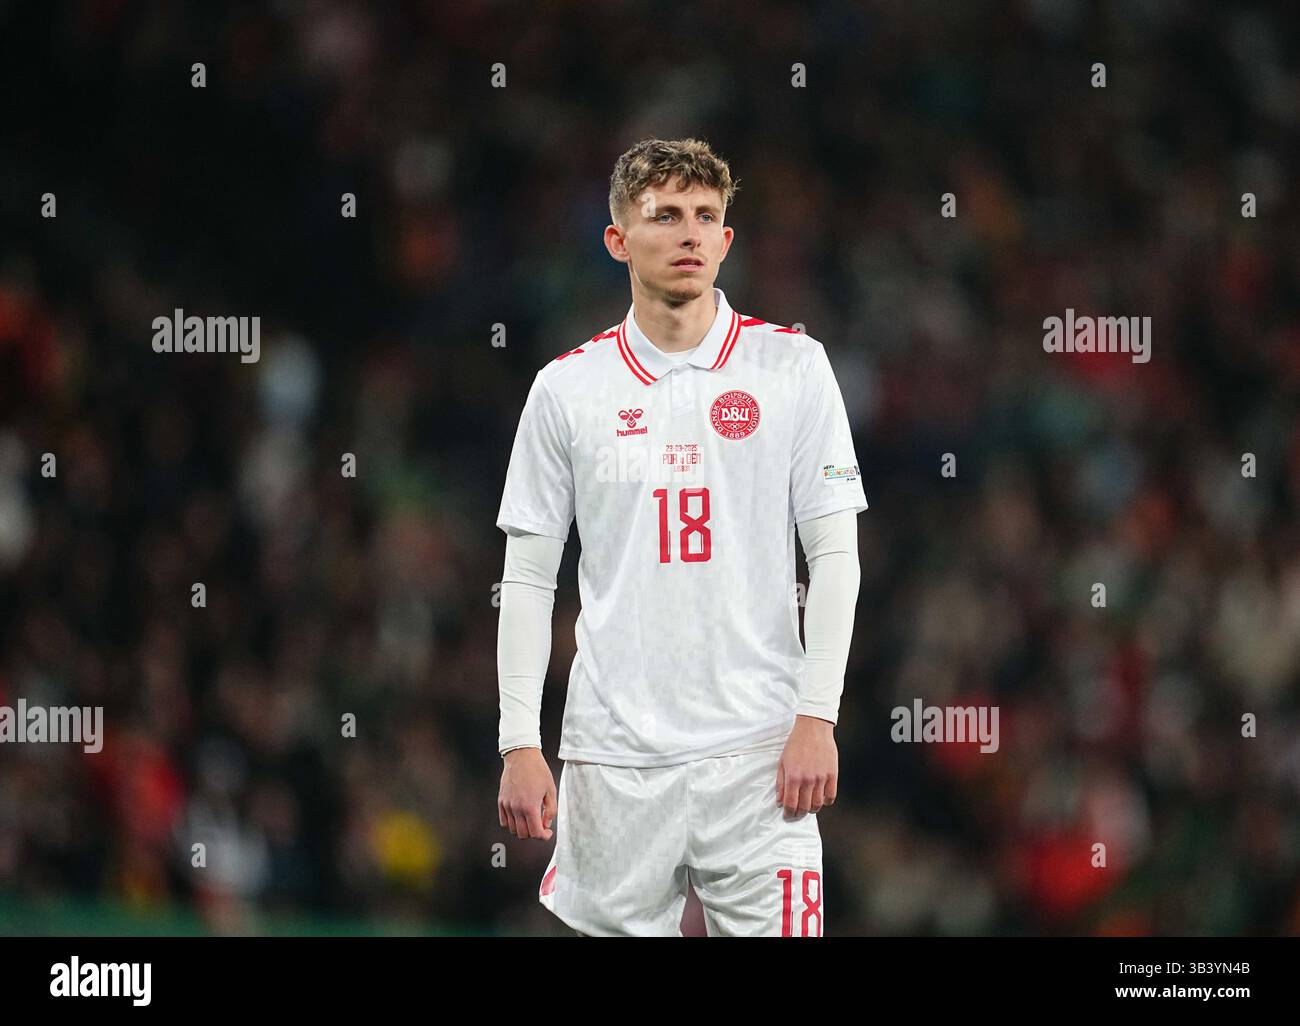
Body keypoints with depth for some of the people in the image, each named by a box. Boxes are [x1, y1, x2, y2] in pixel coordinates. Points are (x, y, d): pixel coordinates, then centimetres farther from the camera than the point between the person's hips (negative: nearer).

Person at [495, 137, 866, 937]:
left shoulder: (793, 367, 3)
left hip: (758, 751, -1)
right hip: (615, 752, 1)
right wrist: (519, 744, -1)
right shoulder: (566, 389, 5)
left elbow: (835, 554, 1)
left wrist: (817, 717, -7)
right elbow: (528, 579, 7)